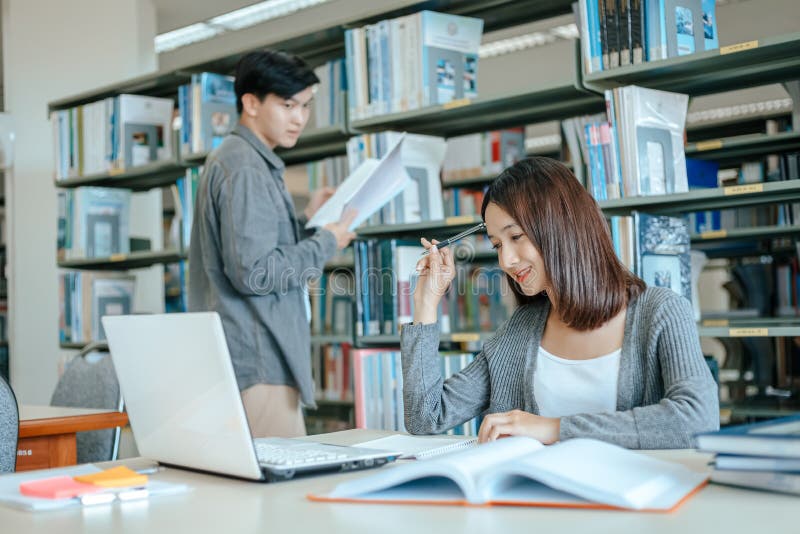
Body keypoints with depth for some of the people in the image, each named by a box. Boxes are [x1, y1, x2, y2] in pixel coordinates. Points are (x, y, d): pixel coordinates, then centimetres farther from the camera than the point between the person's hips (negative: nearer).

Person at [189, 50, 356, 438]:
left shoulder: (230, 160, 19)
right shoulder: (245, 169, -13)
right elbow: (254, 273, -20)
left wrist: (306, 219, 17)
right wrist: (326, 242, -9)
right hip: (257, 363, -10)